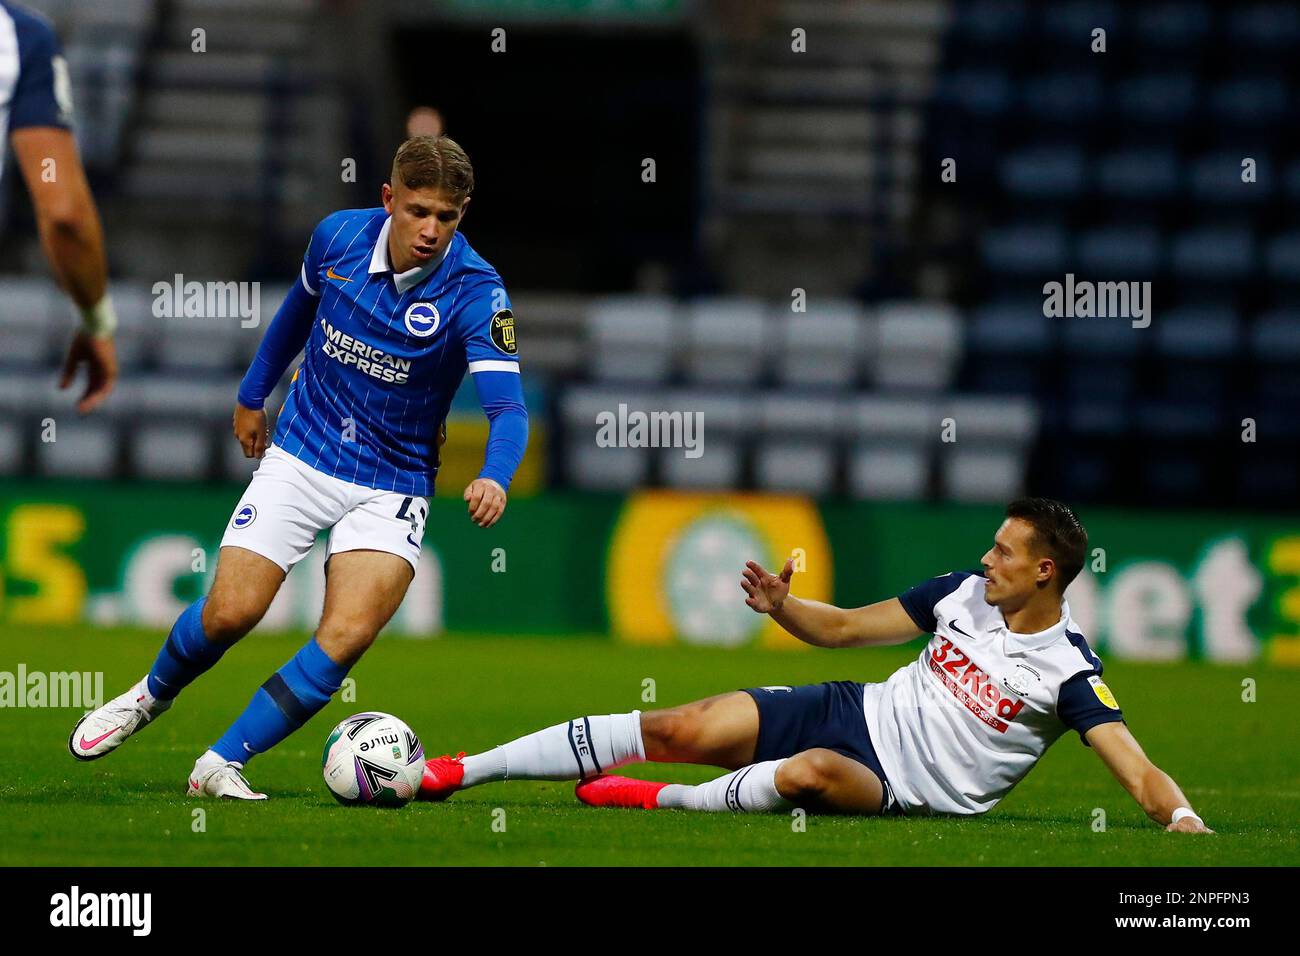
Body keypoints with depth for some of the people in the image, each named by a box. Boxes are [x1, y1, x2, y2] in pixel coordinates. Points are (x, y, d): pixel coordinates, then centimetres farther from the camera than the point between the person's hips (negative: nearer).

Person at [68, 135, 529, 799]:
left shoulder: (475, 292, -19)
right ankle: (153, 694, 24)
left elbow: (507, 404, -29)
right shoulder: (338, 236, -8)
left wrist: (494, 478, -49)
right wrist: (253, 395, 24)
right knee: (231, 612, -9)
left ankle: (221, 765, -9)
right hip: (300, 459, 2)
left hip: (393, 485, -2)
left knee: (347, 635, -21)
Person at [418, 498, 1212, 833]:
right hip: (855, 711, 5)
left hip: (901, 789, -5)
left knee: (813, 772, -41)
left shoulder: (1069, 673, -14)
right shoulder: (963, 594, 4)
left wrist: (1183, 820, -41)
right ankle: (454, 773, -6)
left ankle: (664, 801, -17)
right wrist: (782, 607, -8)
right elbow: (843, 627, 12)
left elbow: (1137, 769, -21)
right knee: (677, 730, -10)